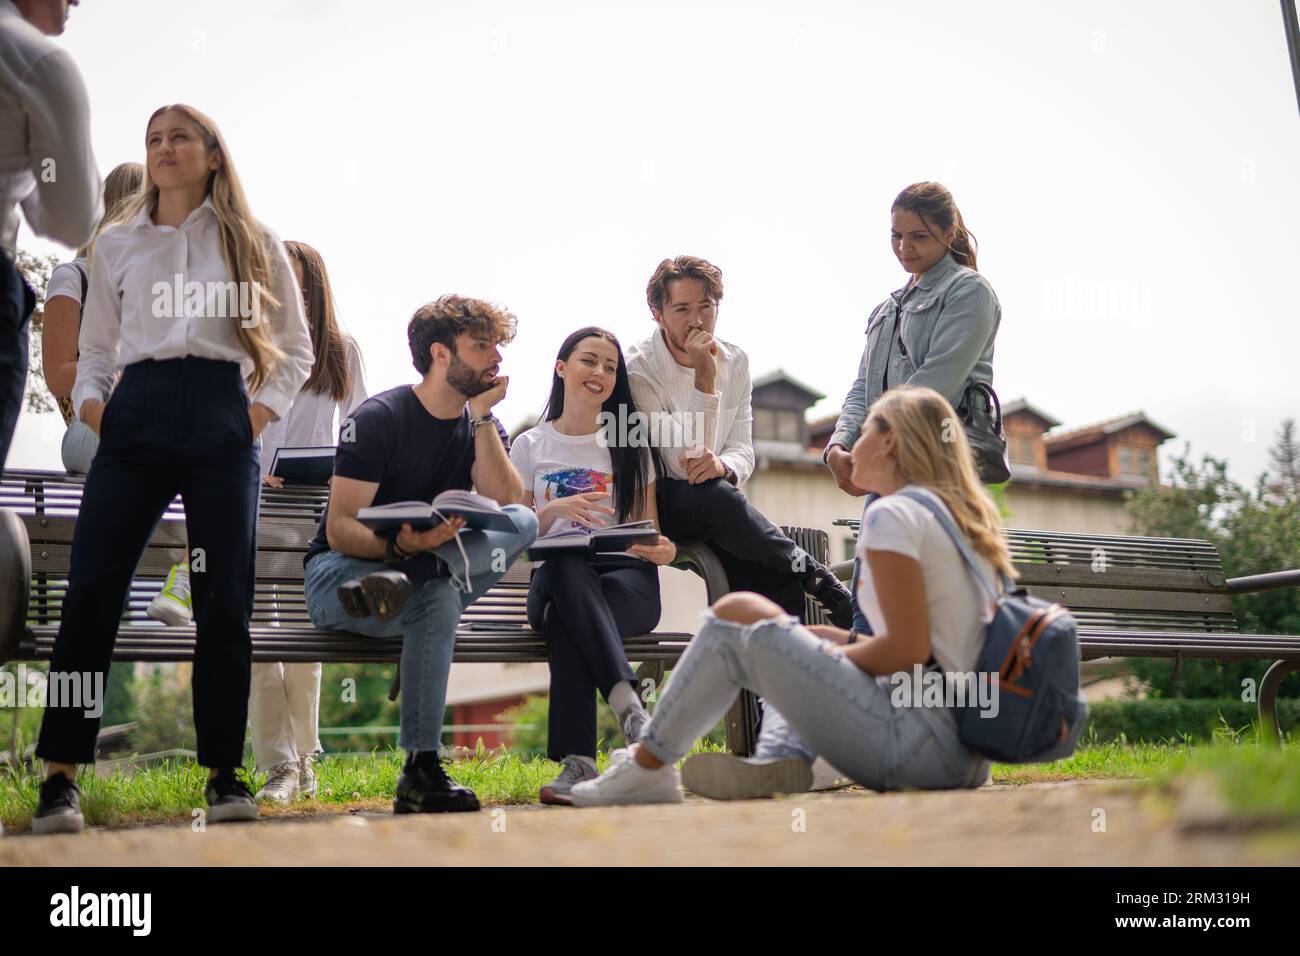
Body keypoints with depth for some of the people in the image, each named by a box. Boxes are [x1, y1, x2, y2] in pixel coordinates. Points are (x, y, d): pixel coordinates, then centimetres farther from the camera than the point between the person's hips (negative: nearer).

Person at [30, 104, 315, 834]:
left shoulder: (253, 244, 14)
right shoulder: (117, 245, 19)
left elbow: (295, 349, 15)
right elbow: (97, 345, 21)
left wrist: (260, 412, 0)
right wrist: (91, 402, 2)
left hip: (221, 414, -1)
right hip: (137, 412, 1)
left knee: (225, 598, -3)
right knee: (92, 588, -10)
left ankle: (225, 773, 5)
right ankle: (61, 775, -7)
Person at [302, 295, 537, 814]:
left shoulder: (484, 425, 8)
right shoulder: (379, 417, -10)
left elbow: (504, 508, -10)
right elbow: (339, 530, -18)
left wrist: (482, 417, -11)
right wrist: (400, 545, -38)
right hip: (341, 576, -5)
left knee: (524, 521, -20)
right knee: (437, 598, -39)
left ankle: (409, 578, -40)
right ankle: (421, 774, -36)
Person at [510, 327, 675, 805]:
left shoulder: (630, 446, 19)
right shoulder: (530, 446, 18)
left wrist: (663, 549, -10)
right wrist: (556, 510, -10)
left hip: (626, 577, 0)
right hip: (554, 578, 0)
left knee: (564, 620, -37)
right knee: (567, 566, -41)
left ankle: (577, 761, -45)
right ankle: (630, 707, -52)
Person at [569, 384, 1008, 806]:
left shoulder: (893, 513, -8)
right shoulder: (960, 519, 18)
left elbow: (909, 648, -16)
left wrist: (831, 654, 1)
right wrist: (847, 641, 15)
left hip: (923, 743, -9)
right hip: (967, 756, 9)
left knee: (737, 614, -2)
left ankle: (646, 768, 6)